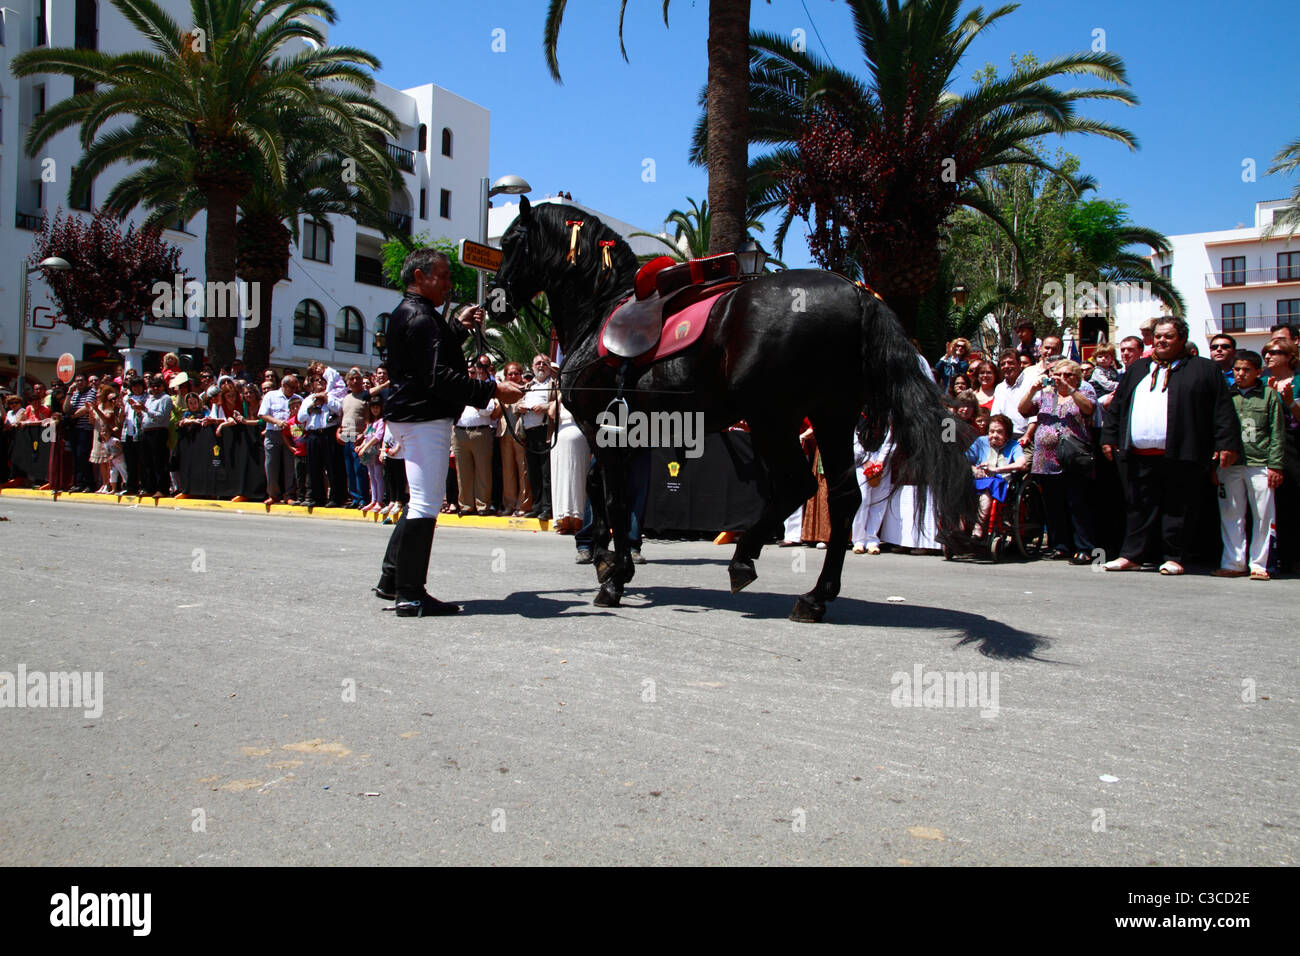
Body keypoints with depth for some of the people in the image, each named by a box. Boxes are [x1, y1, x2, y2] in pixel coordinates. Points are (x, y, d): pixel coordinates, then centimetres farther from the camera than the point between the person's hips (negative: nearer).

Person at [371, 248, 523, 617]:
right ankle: (410, 594, -5)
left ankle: (391, 579, 24)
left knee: (421, 501, 18)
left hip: (411, 415, 11)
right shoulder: (421, 318, -15)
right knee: (426, 504, -9)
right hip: (424, 417, -11)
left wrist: (459, 327, 23)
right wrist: (493, 390, -25)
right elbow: (439, 377, -24)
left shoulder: (404, 314, 19)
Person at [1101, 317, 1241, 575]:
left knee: (1177, 507, 1)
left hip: (1180, 454, -3)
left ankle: (1174, 558, 10)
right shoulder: (1137, 369, 21)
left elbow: (1223, 409, 1)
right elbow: (1116, 406, 20)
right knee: (1139, 506, 5)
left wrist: (1227, 444, -8)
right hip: (1138, 455, 3)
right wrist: (1109, 437, 12)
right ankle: (1131, 555, 9)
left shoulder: (1204, 369, 8)